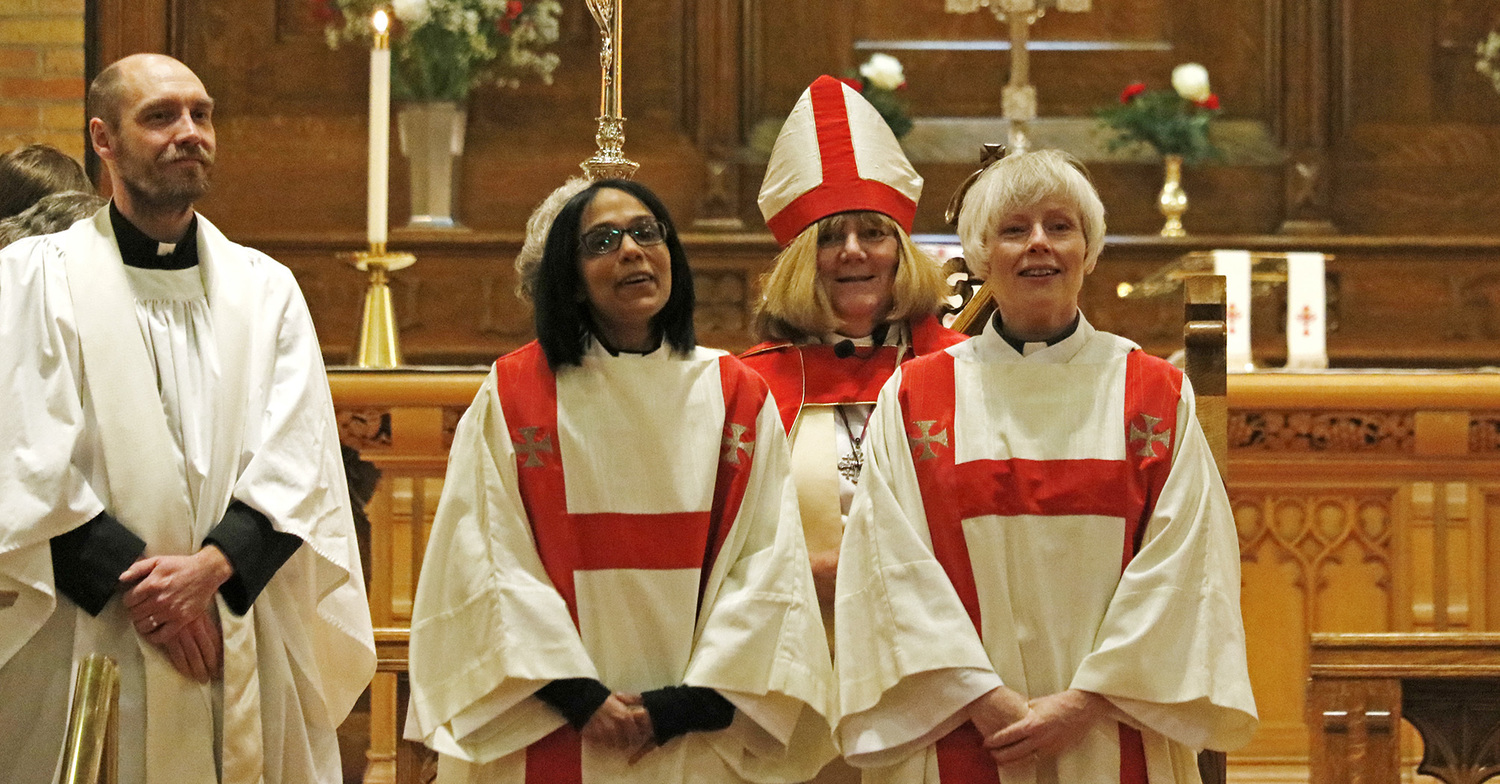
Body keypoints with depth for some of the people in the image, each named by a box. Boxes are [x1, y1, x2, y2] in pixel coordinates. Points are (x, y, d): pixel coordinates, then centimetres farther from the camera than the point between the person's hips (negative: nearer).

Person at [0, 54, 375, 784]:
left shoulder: (266, 288, 12)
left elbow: (300, 469, 2)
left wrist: (213, 566, -14)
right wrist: (134, 580, -14)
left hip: (248, 655, 3)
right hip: (91, 656, -3)